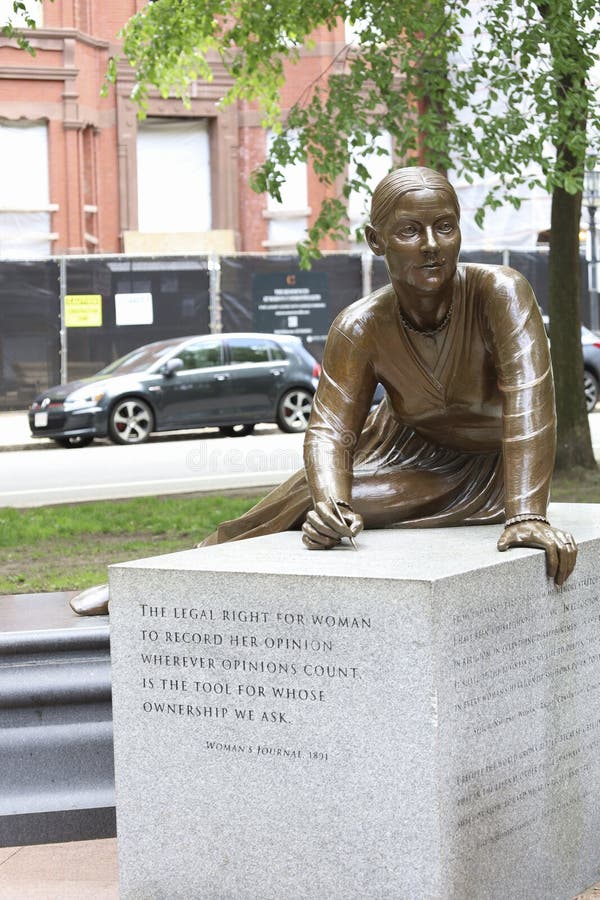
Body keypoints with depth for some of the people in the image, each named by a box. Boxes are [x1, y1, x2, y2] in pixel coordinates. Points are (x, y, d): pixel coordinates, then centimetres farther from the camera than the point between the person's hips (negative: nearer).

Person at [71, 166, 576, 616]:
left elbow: (528, 403, -41)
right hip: (406, 446, 3)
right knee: (308, 503, -13)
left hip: (488, 470, -3)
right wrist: (330, 503, -51)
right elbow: (330, 429, -28)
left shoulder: (500, 292, -34)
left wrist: (527, 517, -53)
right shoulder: (361, 328, -24)